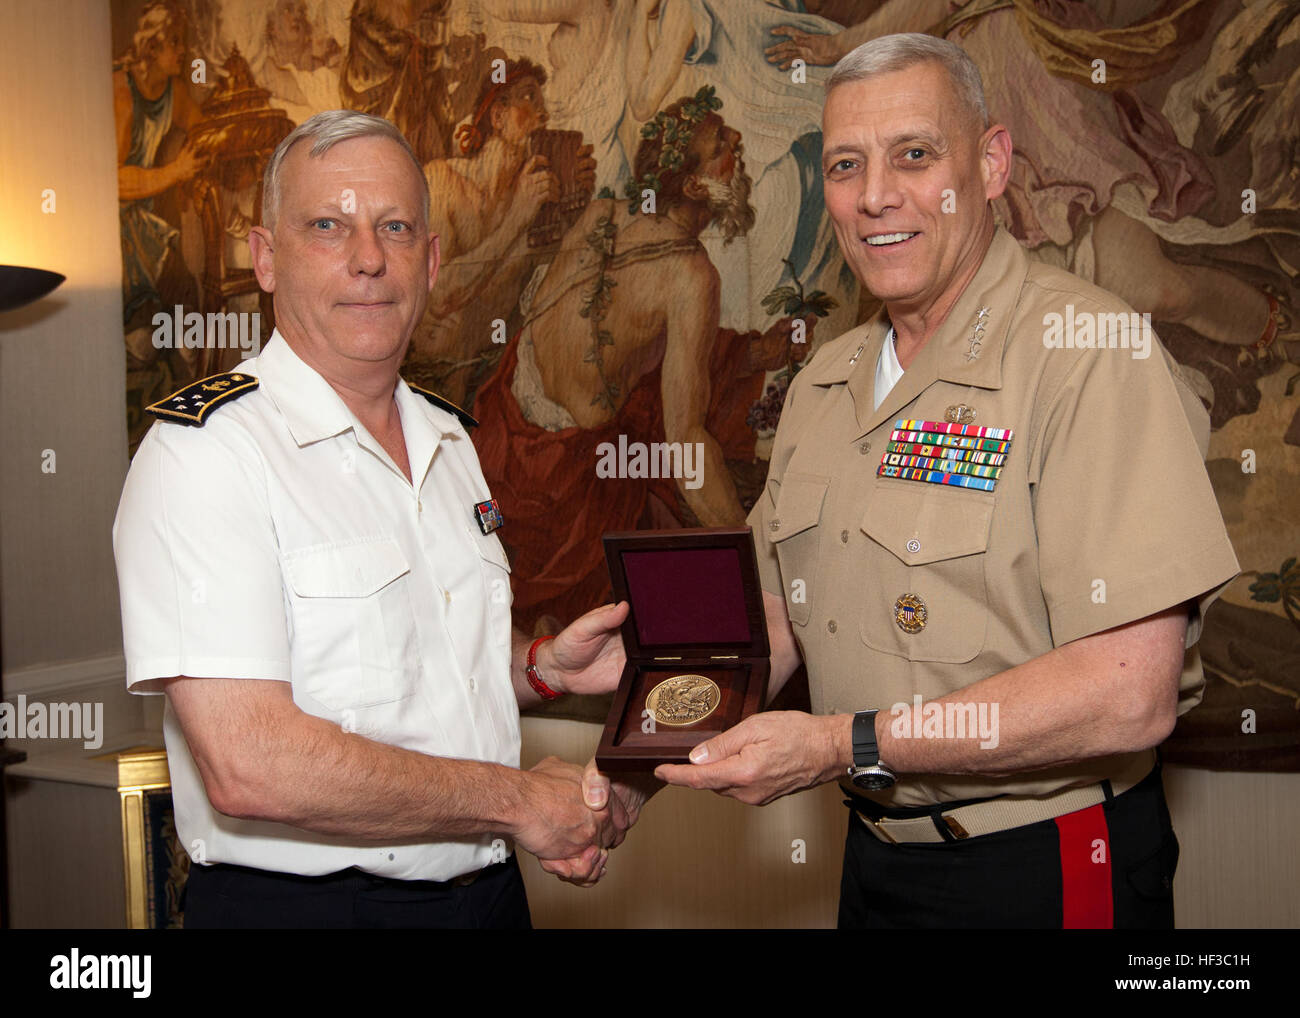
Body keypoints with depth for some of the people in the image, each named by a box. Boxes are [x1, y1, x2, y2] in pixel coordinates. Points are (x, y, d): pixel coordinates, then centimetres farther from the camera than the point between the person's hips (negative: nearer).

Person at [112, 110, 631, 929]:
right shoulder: (204, 453, -17)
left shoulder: (448, 439, 8)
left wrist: (543, 667, 0)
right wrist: (520, 799, -19)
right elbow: (249, 768, -26)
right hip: (298, 901, -7)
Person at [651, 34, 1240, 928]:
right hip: (876, 853, 7)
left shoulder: (1090, 351, -20)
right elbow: (781, 613, 13)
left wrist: (846, 746, -26)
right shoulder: (823, 384, 6)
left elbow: (1129, 694, -26)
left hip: (1044, 874, -7)